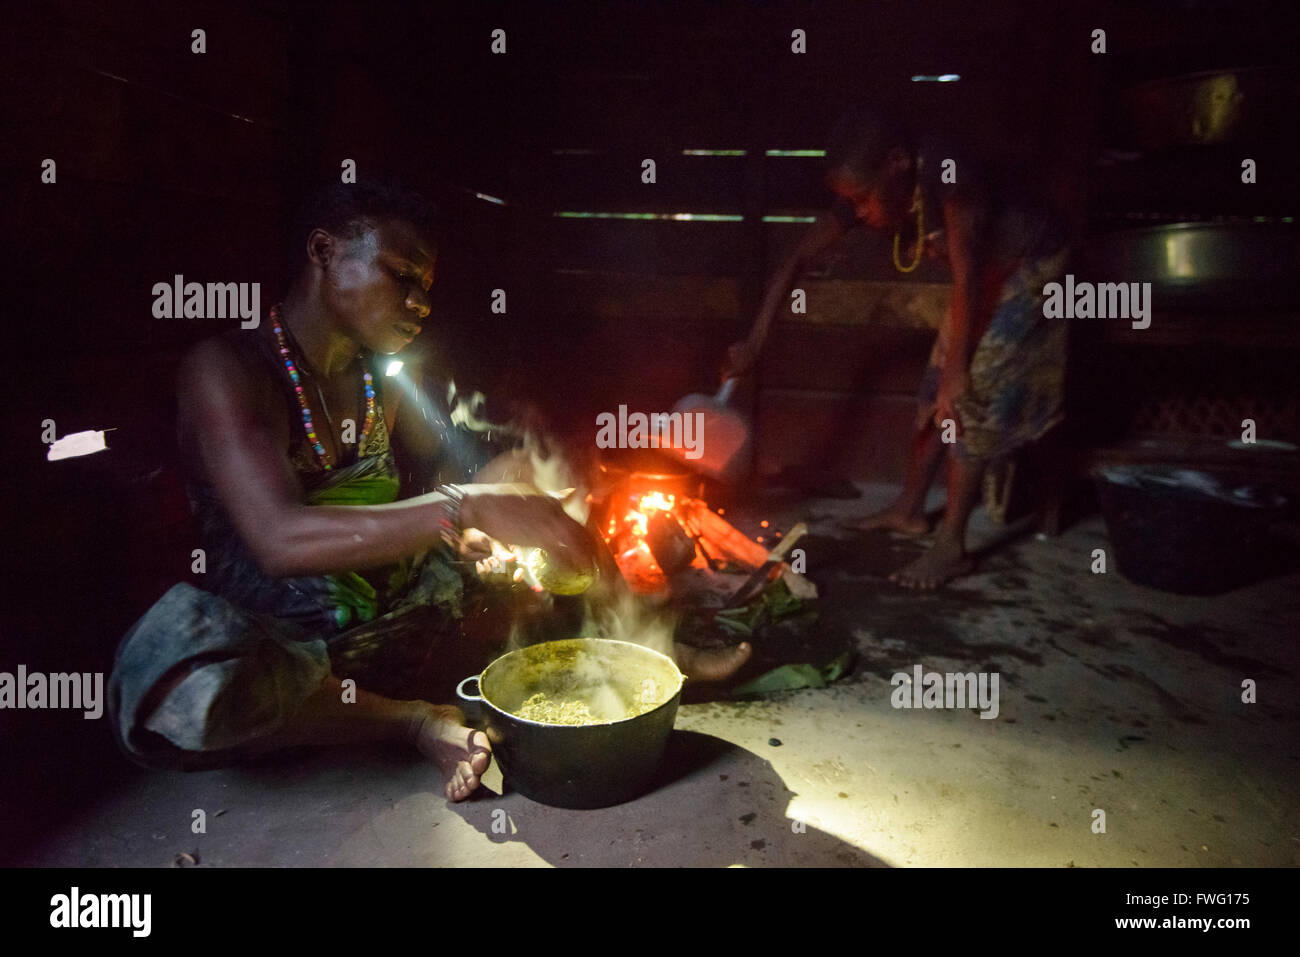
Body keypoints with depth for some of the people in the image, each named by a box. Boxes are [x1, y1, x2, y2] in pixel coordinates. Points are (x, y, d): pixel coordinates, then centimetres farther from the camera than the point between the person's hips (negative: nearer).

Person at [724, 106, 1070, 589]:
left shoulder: (950, 178, -37)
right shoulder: (869, 196, -15)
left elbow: (966, 282, -31)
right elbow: (797, 259, -11)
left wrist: (957, 373, -25)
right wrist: (754, 342, -16)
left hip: (1030, 265, -7)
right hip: (985, 273, 7)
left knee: (975, 394, -13)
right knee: (936, 390, 8)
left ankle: (951, 546, -8)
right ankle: (909, 510, 24)